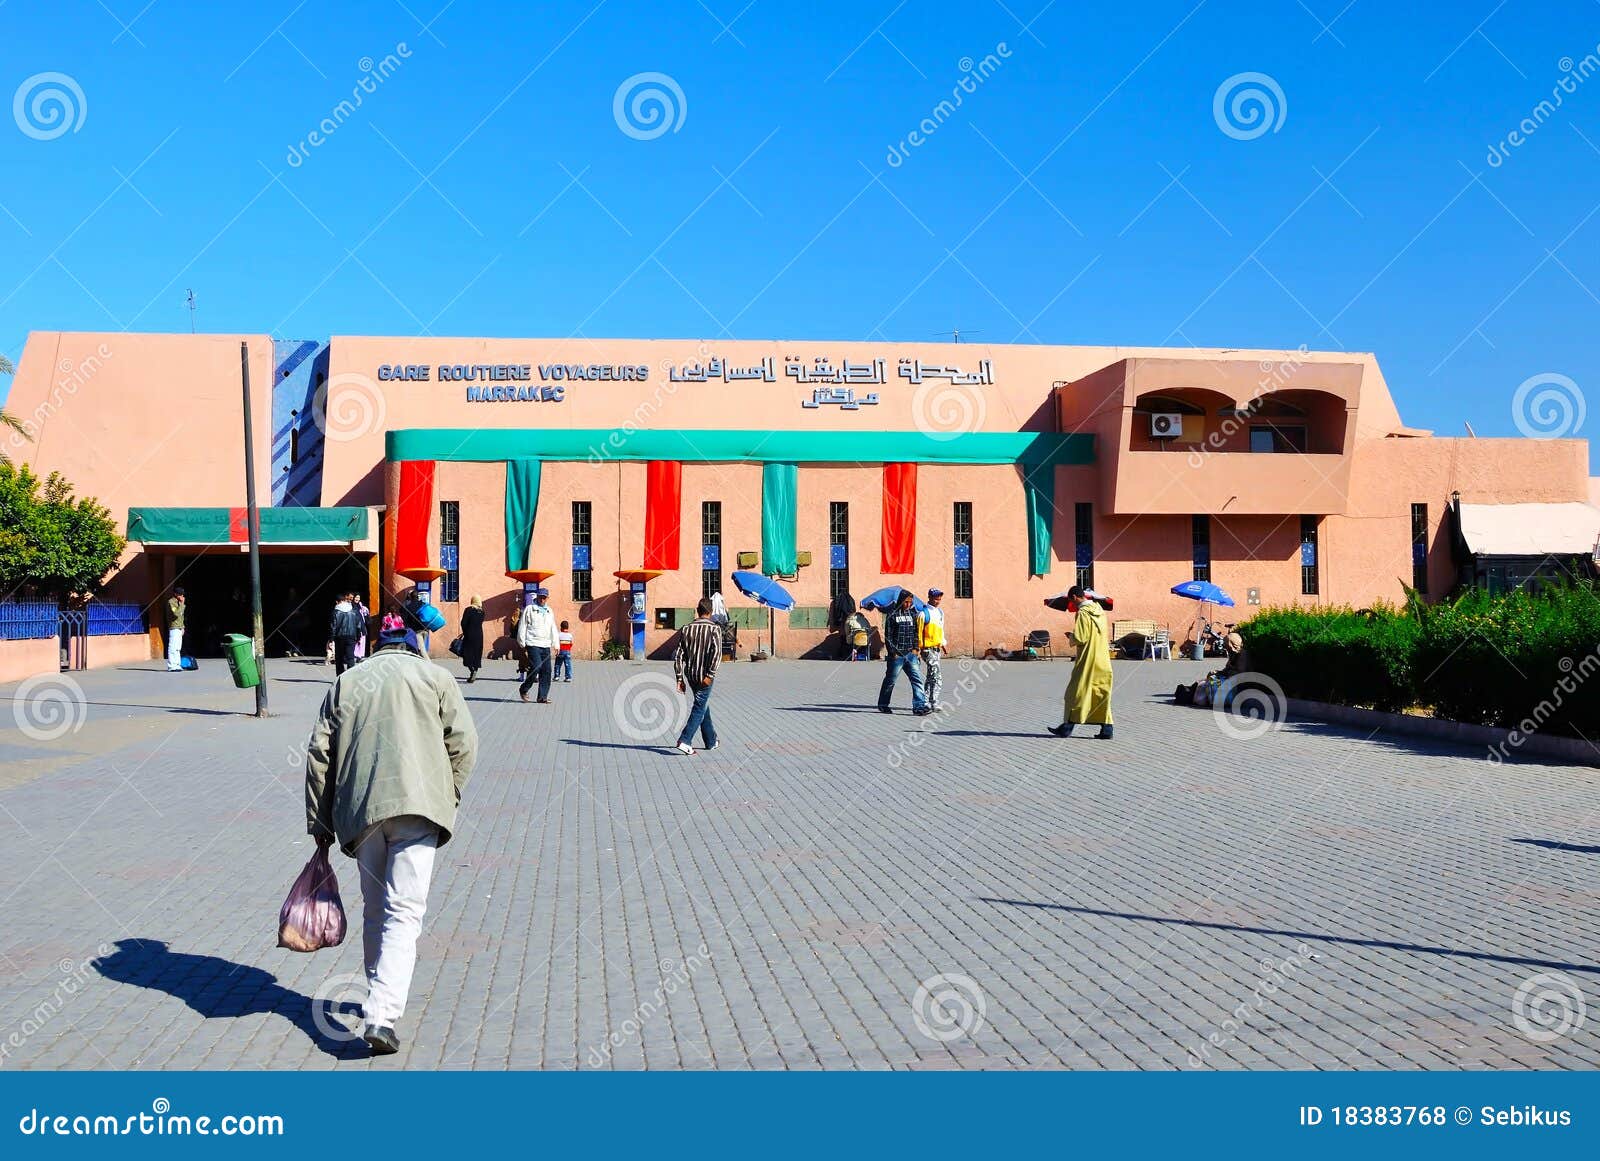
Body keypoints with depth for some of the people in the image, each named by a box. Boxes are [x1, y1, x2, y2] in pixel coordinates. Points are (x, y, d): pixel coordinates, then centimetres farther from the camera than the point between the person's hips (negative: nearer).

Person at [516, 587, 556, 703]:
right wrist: (522, 643, -4)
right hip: (533, 644, -5)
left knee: (546, 671, 0)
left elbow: (553, 629, 22)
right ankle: (523, 690, 4)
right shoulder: (529, 609, 2)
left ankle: (542, 697, 4)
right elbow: (522, 626, 1)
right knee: (535, 668, -16)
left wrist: (555, 644, 14)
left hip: (546, 645, 5)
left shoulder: (549, 611, 18)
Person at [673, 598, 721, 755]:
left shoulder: (687, 628, 7)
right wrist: (710, 675, -20)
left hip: (690, 674, 5)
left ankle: (711, 741, 26)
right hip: (704, 675, -5)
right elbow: (716, 652, -20)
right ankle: (684, 741, -16)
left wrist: (680, 679, 6)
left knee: (704, 706, 19)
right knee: (699, 709, -2)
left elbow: (678, 655, 4)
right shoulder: (714, 628, -6)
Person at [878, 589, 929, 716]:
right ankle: (883, 705, 23)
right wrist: (893, 652, -10)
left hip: (910, 654, 5)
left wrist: (915, 648, 7)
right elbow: (887, 636, -6)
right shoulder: (892, 614, -5)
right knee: (890, 680, 7)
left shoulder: (913, 614, 11)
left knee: (917, 679, -7)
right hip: (896, 654, -5)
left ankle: (919, 706, -11)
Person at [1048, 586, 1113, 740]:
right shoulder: (1099, 610, 10)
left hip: (1087, 661, -7)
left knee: (1076, 693, 1)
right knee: (1102, 694, 9)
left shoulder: (1082, 613, -14)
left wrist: (1071, 637, 2)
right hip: (1103, 660, 7)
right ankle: (1106, 728, 6)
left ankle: (1068, 727, 6)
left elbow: (1080, 638, -19)